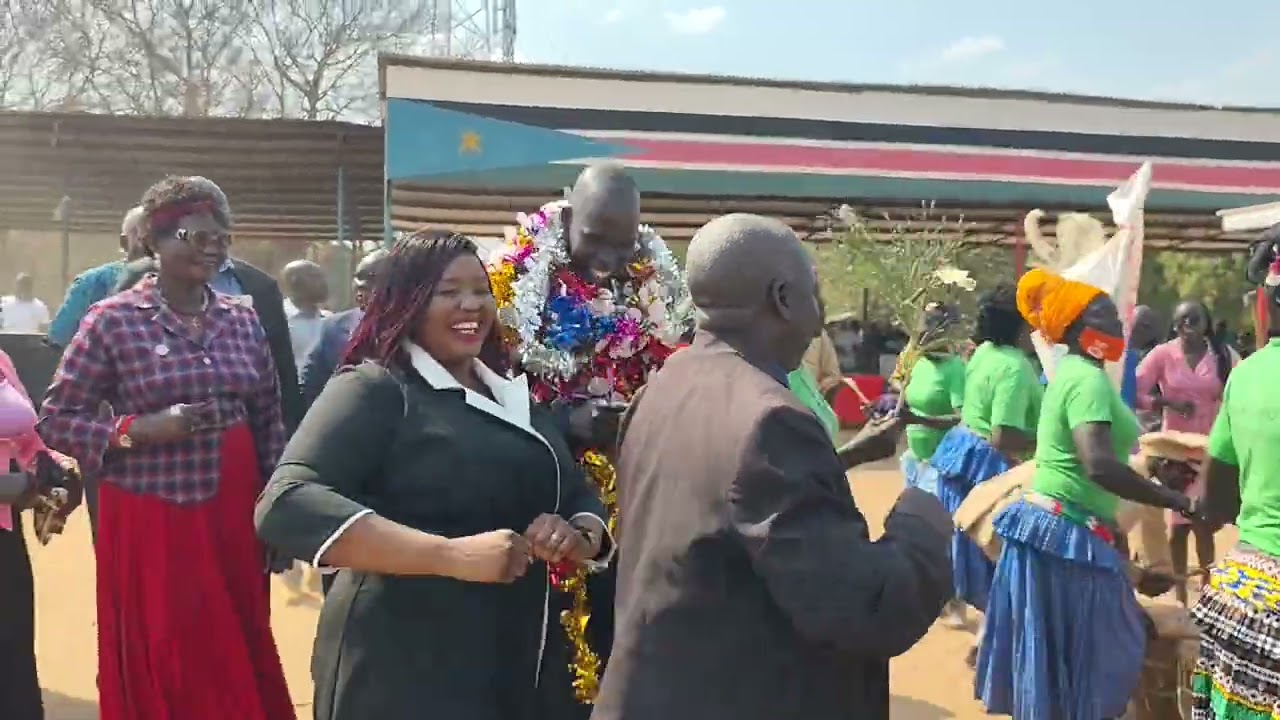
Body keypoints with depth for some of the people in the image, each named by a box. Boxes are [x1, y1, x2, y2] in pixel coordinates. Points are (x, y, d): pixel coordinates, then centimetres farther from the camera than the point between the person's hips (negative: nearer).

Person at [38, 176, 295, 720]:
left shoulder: (244, 319, 7)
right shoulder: (112, 320, -6)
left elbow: (270, 421, 12)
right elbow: (55, 420, -3)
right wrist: (137, 430, -18)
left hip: (235, 516, 4)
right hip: (150, 522, -3)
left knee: (241, 663, 9)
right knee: (159, 673, 4)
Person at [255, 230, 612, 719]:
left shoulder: (516, 398, 11)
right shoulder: (375, 389, -10)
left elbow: (583, 499, 14)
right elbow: (286, 506, -23)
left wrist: (577, 536, -10)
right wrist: (452, 554, -29)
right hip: (405, 671, -6)